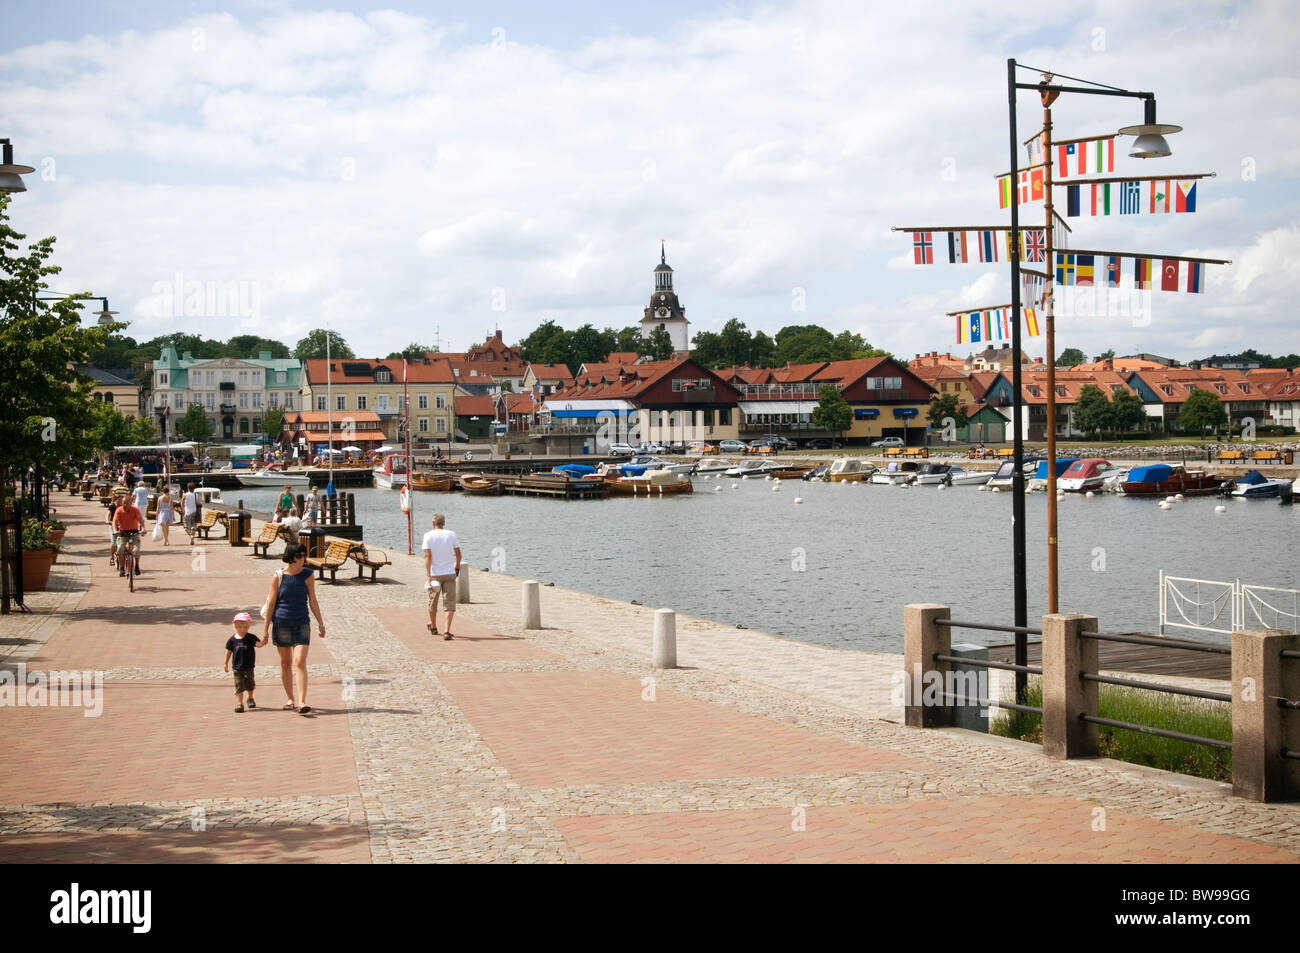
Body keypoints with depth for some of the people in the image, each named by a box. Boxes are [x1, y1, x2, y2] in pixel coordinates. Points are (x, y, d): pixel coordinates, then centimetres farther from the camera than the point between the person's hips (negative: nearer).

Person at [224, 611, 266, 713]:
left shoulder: (251, 638, -5)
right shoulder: (232, 640, -2)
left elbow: (258, 644, -20)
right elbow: (229, 652, 8)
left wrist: (263, 642, -42)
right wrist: (226, 663, 14)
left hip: (249, 667, 1)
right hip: (237, 668, -1)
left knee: (250, 684, 15)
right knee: (239, 685, -5)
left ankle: (250, 698, 39)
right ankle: (239, 703, -1)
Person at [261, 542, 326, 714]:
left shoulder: (307, 575, 0)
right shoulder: (278, 577, -4)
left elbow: (313, 601, 9)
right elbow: (270, 604, 0)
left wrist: (320, 624, 12)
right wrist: (265, 629, -1)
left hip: (302, 624, 0)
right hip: (281, 624, 0)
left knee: (300, 662, -12)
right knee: (285, 663, 11)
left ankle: (301, 702, -17)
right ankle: (290, 699, 25)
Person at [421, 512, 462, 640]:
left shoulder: (428, 536, -4)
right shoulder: (451, 534, 1)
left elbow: (428, 555, -12)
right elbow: (458, 553, 4)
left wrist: (428, 575, -15)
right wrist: (457, 566, 23)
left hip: (434, 574, 0)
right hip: (449, 573, 0)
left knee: (433, 601, 19)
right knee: (450, 603, -2)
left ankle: (433, 627, 38)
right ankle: (447, 632, -14)